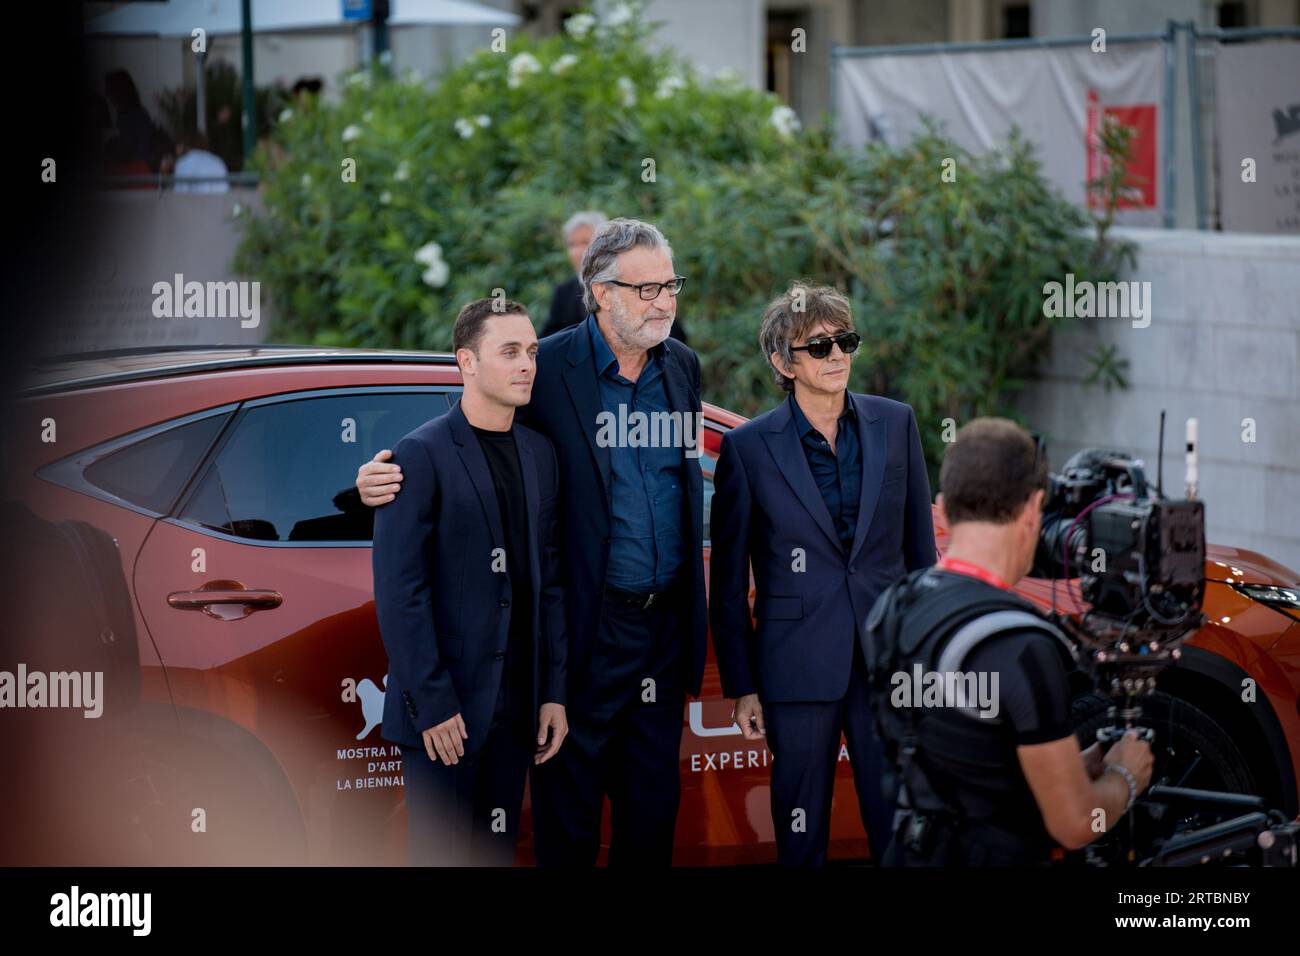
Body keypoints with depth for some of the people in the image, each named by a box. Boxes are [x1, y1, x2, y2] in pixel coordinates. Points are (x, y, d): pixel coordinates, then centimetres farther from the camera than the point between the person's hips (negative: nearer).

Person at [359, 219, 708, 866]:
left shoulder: (682, 368, 7)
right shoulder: (546, 368, -10)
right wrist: (383, 480, -24)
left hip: (665, 623, 5)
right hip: (585, 631, -5)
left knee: (652, 805, 14)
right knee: (567, 814, 5)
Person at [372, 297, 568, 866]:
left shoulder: (538, 455, 12)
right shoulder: (421, 455, -9)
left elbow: (547, 580, 14)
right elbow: (399, 592, -13)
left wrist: (553, 692, 8)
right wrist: (432, 705, -17)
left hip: (514, 707, 6)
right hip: (444, 708, -6)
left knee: (496, 852, 9)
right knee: (442, 852, -2)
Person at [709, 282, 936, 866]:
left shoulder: (895, 424, 4)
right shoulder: (749, 447, -3)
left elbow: (919, 546, 11)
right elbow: (728, 581, 2)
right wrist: (742, 687, 1)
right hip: (799, 661, -2)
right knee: (801, 838, 6)